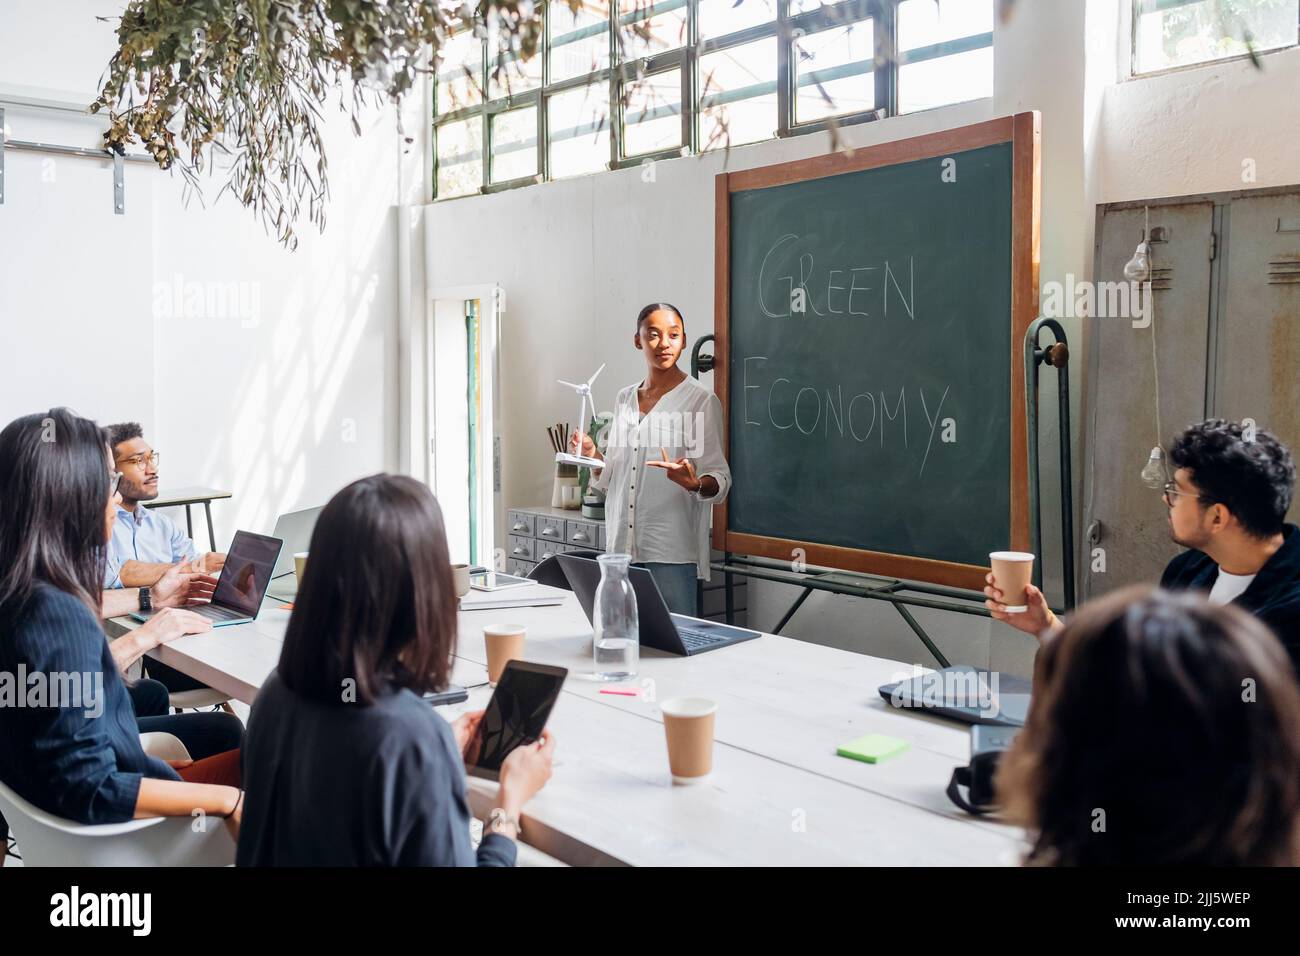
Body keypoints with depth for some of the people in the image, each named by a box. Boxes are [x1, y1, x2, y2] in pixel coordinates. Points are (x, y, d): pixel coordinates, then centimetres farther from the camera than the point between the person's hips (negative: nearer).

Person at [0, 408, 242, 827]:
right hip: (94, 828, -8)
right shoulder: (58, 614, -30)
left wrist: (146, 636, 15)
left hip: (51, 794, 8)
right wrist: (226, 800, -25)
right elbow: (89, 793, -29)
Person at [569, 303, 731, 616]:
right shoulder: (625, 399, 14)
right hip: (621, 546, 5)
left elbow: (720, 482, -7)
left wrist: (693, 483, -28)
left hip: (671, 554, -5)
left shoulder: (701, 400, -3)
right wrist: (592, 455, 1)